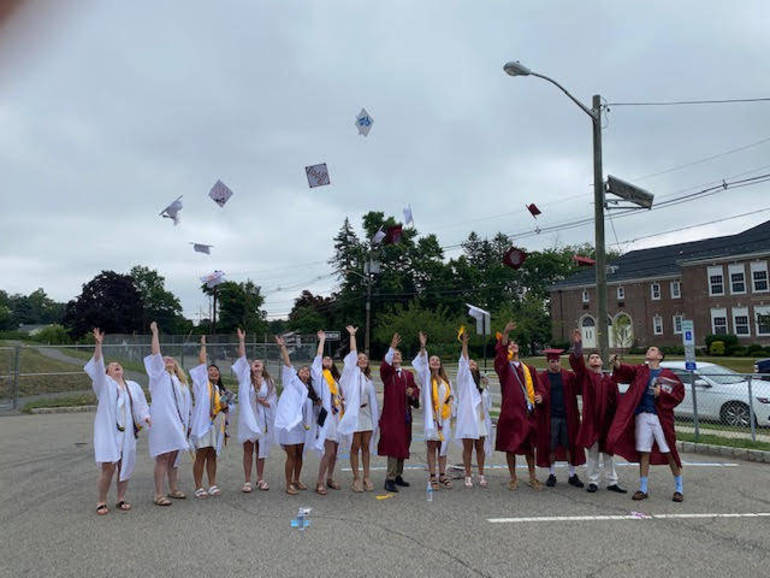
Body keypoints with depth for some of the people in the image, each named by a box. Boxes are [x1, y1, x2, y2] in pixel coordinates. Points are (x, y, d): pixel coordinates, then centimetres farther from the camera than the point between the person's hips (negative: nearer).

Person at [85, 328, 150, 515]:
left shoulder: (133, 386, 13)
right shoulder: (104, 384, 3)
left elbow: (140, 405, 13)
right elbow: (97, 366, -12)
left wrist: (145, 416, -9)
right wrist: (98, 345, -24)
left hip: (127, 432, 3)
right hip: (108, 431, -3)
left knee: (125, 466, 6)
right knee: (108, 467, -7)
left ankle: (121, 499, 21)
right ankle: (101, 502, 8)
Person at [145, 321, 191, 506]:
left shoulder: (181, 381, 20)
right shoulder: (159, 375, 2)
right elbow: (155, 354, -11)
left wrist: (188, 422, 18)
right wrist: (155, 333, -13)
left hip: (177, 422, 6)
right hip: (162, 420, -6)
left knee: (174, 456, 13)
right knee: (162, 458, -6)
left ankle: (173, 489, 24)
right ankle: (159, 495, -1)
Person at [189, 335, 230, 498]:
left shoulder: (221, 390, 19)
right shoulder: (202, 383, 4)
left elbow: (225, 407, 25)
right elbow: (202, 362, -4)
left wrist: (224, 406, 2)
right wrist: (203, 345, 1)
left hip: (216, 425, 5)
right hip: (202, 423, -5)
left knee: (212, 455, 9)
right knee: (201, 456, -3)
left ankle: (212, 485, 14)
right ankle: (199, 488, 3)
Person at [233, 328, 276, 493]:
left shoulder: (268, 382, 7)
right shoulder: (246, 378, 5)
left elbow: (274, 400, 6)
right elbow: (242, 358, -4)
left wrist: (266, 402, -13)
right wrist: (241, 341, -11)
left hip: (263, 419, 1)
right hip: (247, 418, -1)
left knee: (261, 450, 9)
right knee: (248, 449, 0)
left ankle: (260, 479, 21)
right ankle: (247, 481, 7)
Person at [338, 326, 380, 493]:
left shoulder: (368, 378, 18)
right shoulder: (353, 373, 4)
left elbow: (373, 398, 18)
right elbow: (352, 354, -6)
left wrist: (376, 416, 13)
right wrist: (352, 335, -3)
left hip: (367, 414, 5)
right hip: (355, 414, -5)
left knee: (366, 447, 7)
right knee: (355, 448, -1)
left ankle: (367, 477, 14)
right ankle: (356, 478, 5)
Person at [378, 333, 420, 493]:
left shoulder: (408, 374, 14)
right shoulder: (387, 372, -2)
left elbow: (416, 389, 15)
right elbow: (384, 366, -24)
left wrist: (413, 392, -10)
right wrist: (391, 348, -35)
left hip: (404, 415, 6)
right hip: (391, 413, -6)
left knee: (403, 445, 12)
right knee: (393, 445, -10)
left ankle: (398, 475, 24)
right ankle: (390, 479, -6)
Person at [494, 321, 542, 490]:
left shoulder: (528, 369, 12)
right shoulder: (503, 367, 0)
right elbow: (499, 353, -21)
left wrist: (539, 395, -6)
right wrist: (505, 333, -34)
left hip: (528, 412, 3)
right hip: (510, 411, -3)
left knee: (529, 446, 11)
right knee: (511, 446, 5)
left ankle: (532, 478, 23)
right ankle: (513, 478, 18)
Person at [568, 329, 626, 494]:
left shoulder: (610, 380, 10)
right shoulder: (585, 375, 3)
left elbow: (615, 401, 7)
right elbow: (576, 361, -14)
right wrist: (577, 345, -30)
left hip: (607, 420, 2)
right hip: (591, 419, -2)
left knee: (608, 452, 11)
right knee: (593, 452, 5)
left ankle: (612, 482, 19)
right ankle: (593, 481, 14)